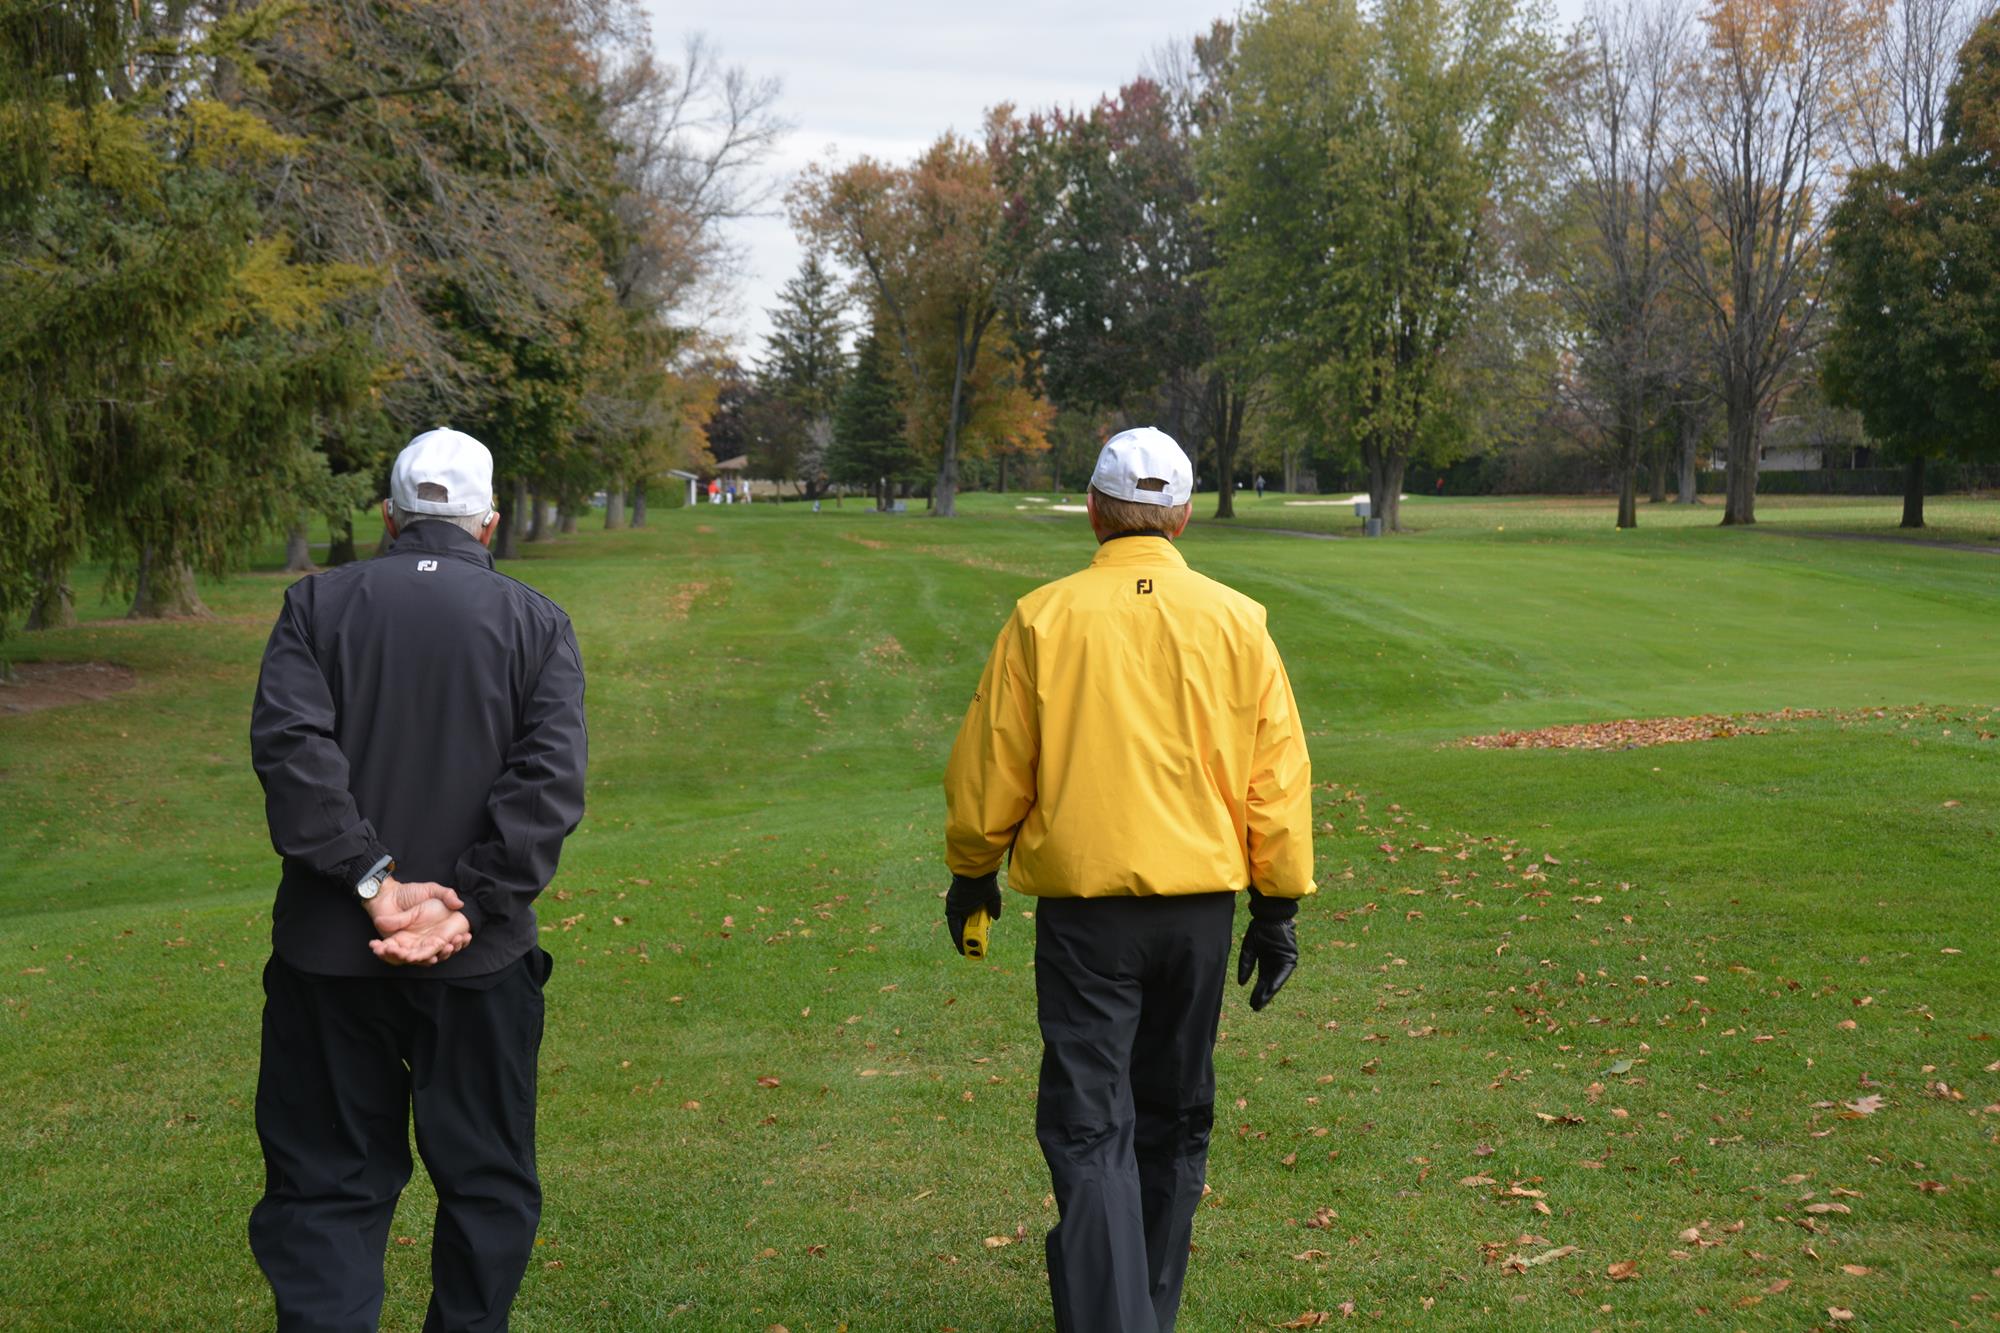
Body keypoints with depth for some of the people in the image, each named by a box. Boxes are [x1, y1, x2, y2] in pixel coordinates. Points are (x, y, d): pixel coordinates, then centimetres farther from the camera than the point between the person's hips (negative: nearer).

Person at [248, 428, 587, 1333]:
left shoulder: (318, 604, 2)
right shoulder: (538, 623, 2)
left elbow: (290, 743, -13)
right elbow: (549, 780, -11)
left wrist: (372, 883, -15)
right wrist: (466, 909, -15)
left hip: (329, 951, 0)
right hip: (480, 956, 0)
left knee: (324, 1187, 7)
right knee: (486, 1182, 14)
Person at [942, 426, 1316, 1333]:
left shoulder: (1043, 618, -5)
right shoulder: (1237, 621, 0)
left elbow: (988, 769, 1)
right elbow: (1279, 777, 2)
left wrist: (971, 875, 16)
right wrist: (1278, 908, 10)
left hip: (1084, 903, -3)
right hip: (1200, 902, 3)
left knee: (1089, 1128, -1)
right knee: (1173, 1123, 17)